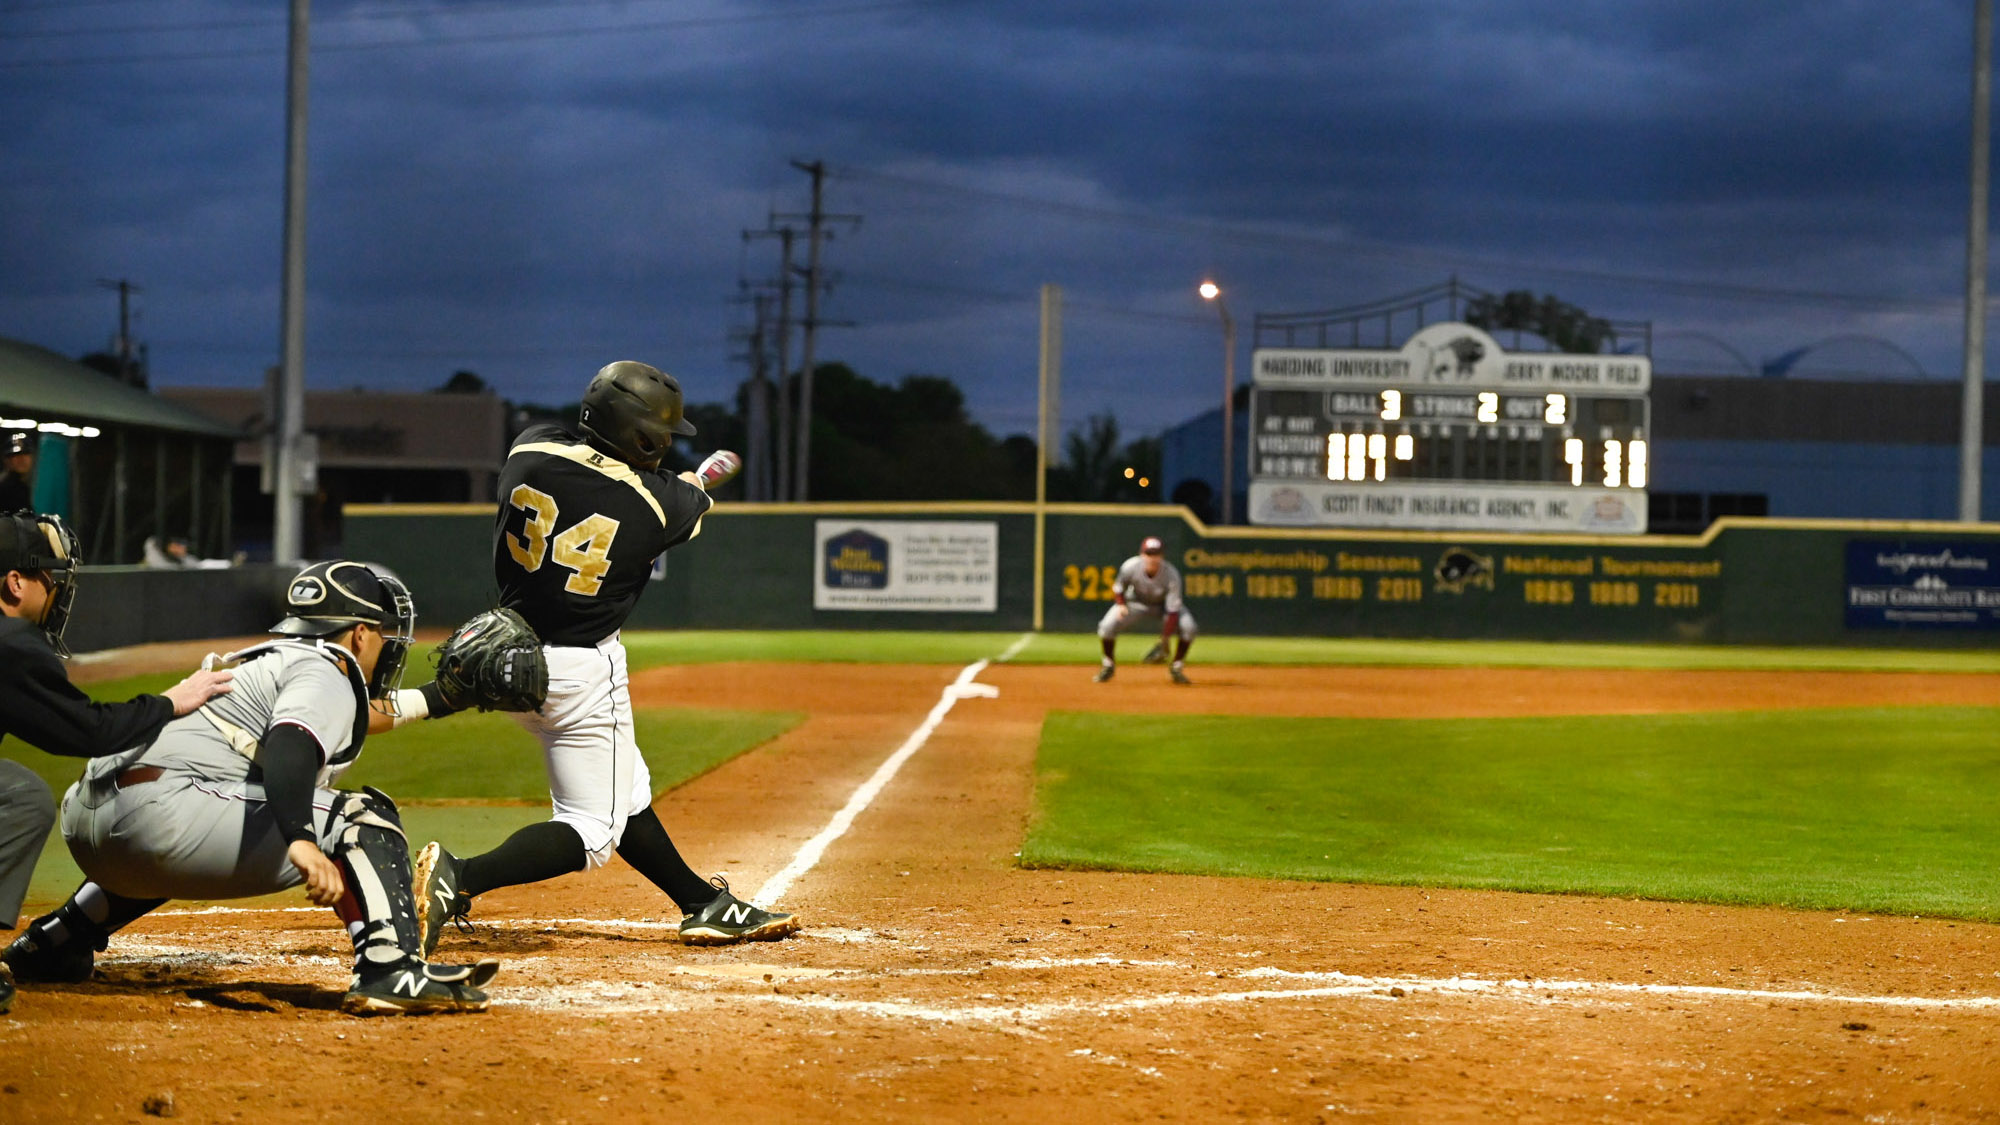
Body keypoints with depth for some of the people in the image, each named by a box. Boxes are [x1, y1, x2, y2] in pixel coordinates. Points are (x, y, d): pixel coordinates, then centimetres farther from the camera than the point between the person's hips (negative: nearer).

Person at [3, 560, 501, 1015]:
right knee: (361, 815, -8)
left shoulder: (265, 662, 29)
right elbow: (287, 754, -20)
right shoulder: (324, 675, -1)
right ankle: (390, 971, -27)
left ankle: (51, 944, 40)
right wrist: (302, 842, -36)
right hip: (157, 815, -10)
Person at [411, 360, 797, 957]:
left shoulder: (532, 447, -5)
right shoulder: (655, 502, -15)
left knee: (625, 794, 20)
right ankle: (460, 879, -20)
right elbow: (690, 503, 10)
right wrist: (705, 477, 35)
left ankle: (707, 906, 32)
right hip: (583, 669, -8)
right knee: (592, 830, -1)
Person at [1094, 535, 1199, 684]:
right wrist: (1120, 605, -28)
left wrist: (1165, 642, -33)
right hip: (1137, 603, 1)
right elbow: (1118, 589, -7)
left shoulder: (1171, 575, -33)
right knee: (1107, 626, -22)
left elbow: (1173, 611, -30)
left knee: (1188, 627, -27)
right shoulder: (1129, 567, -28)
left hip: (1164, 604, -1)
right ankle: (1108, 665, 5)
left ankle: (1177, 668, -3)